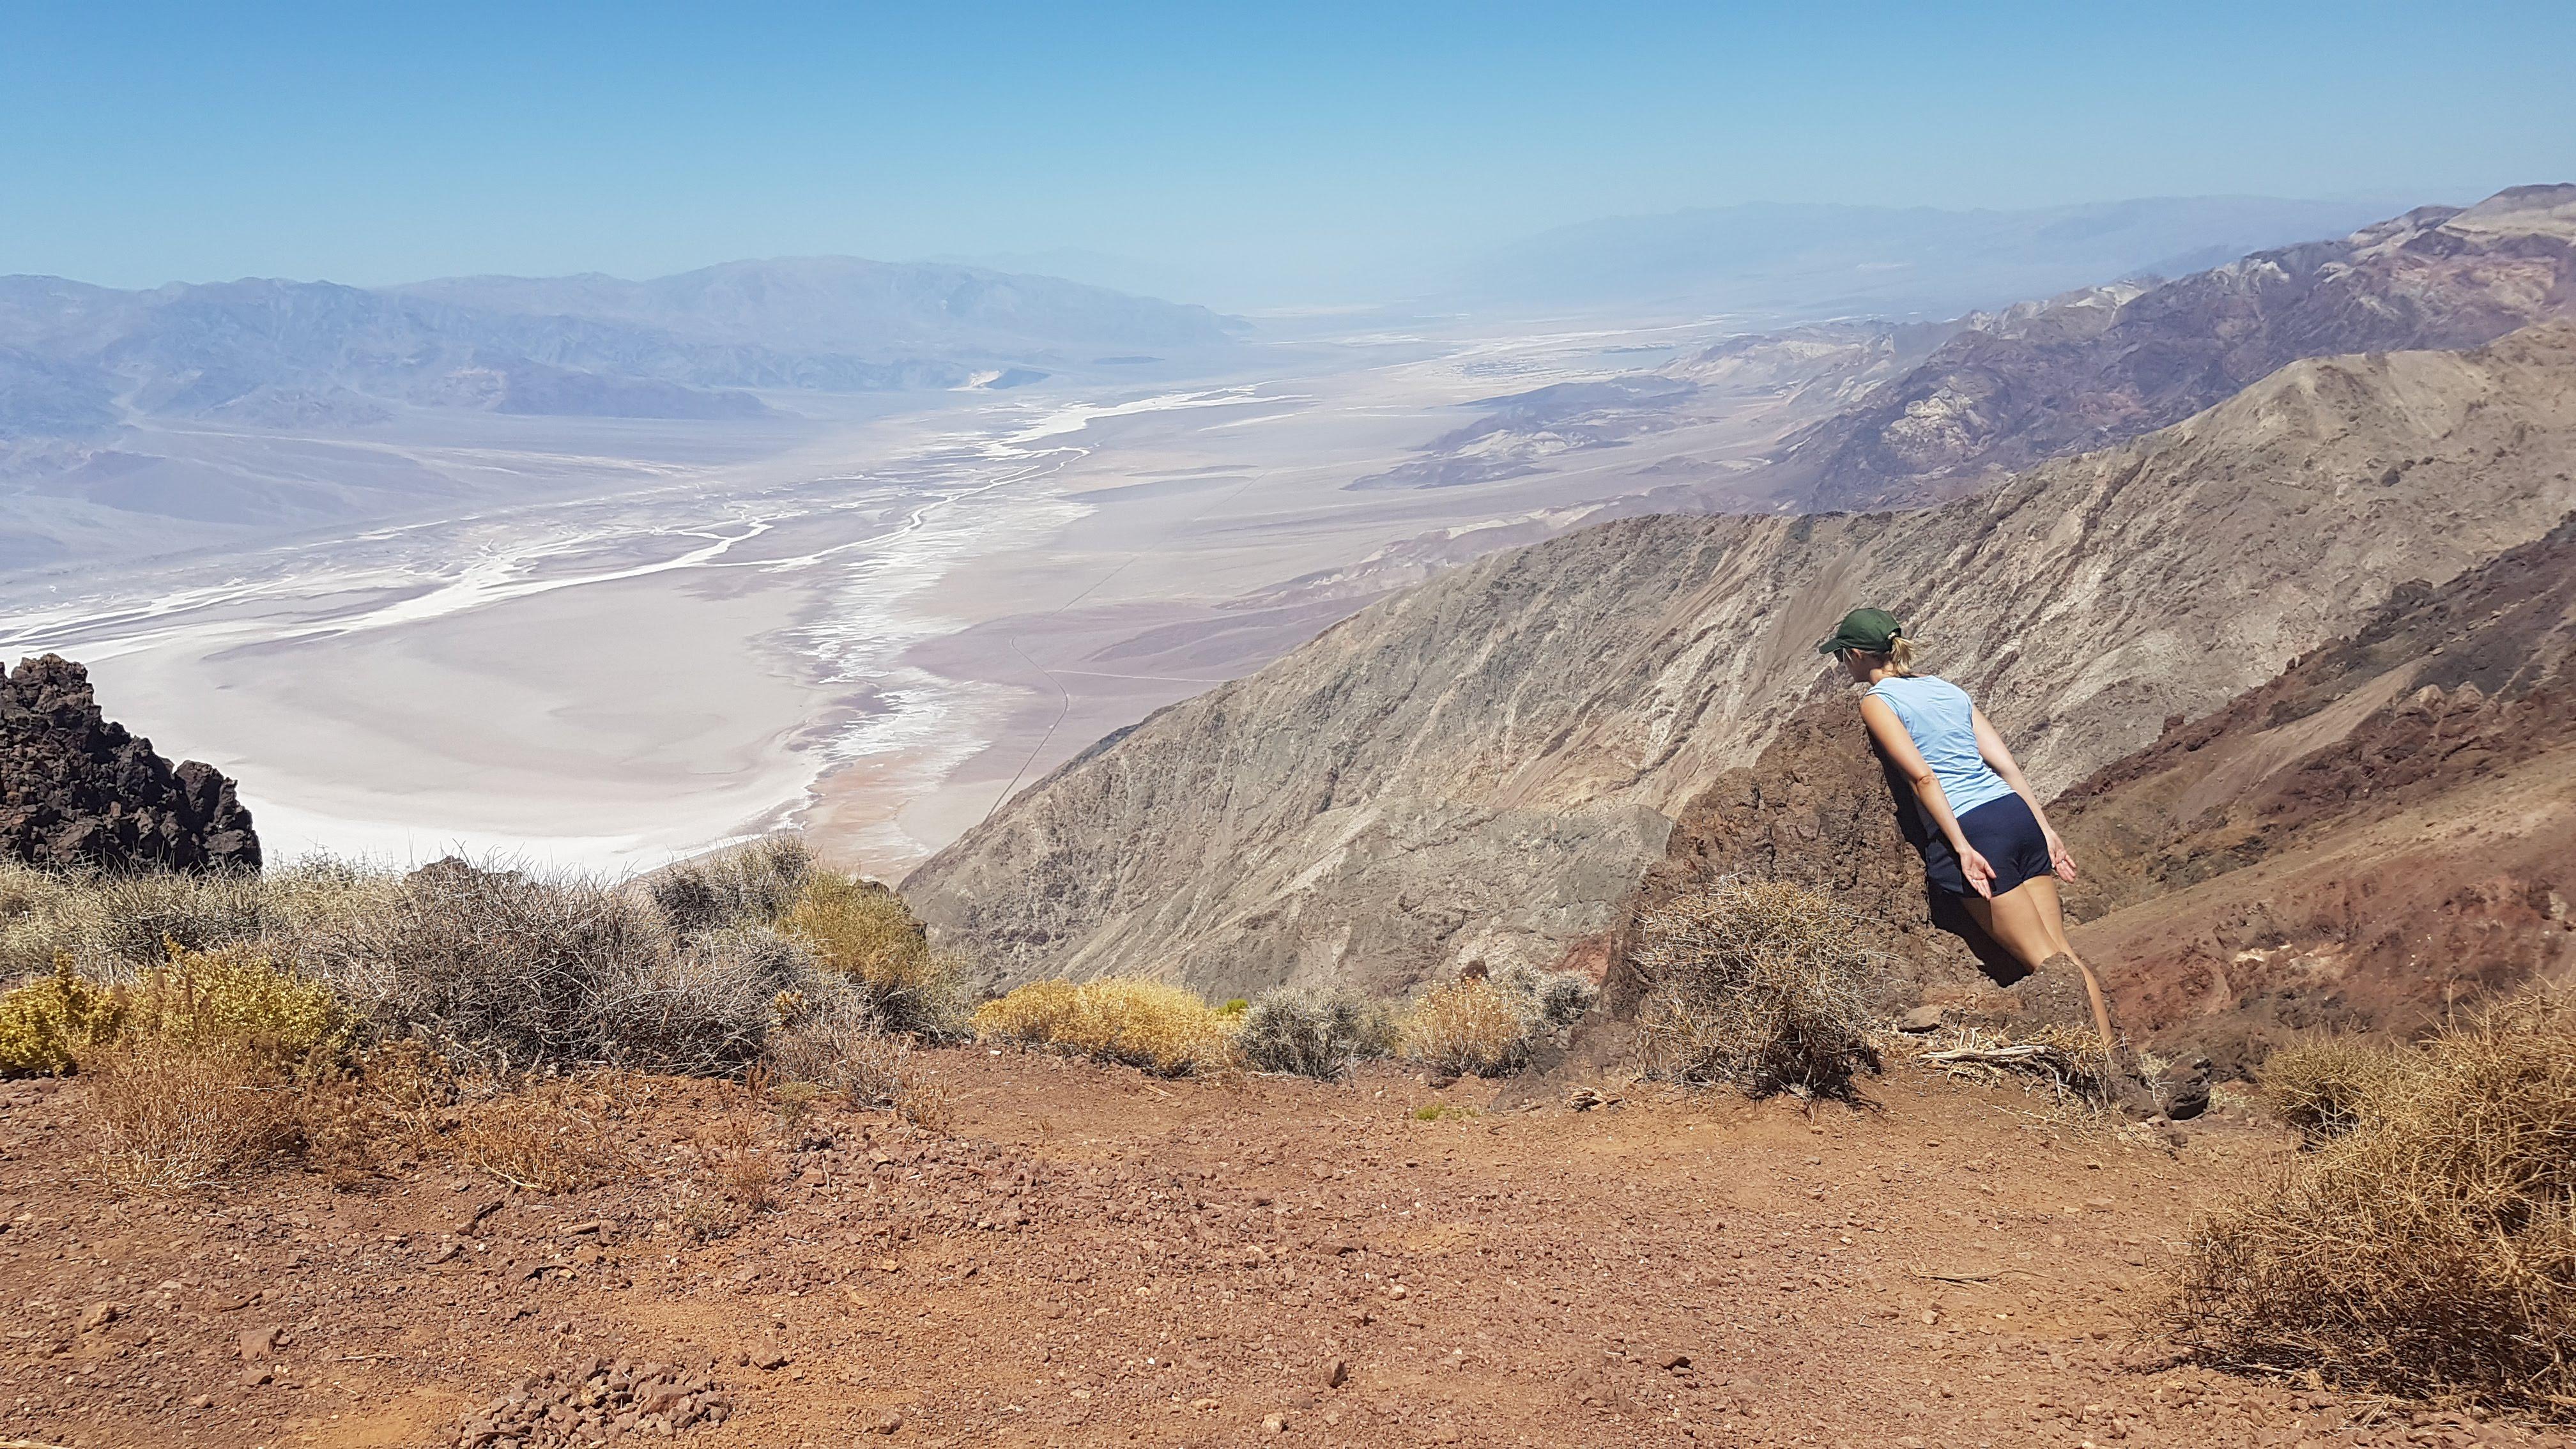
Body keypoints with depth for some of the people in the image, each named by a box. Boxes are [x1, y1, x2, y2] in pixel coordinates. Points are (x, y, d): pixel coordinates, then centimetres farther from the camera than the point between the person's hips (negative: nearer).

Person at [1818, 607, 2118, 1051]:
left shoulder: (1877, 701, -1)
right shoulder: (1946, 688, 19)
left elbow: (1922, 776, -12)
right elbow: (2006, 764, 14)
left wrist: (1962, 848, -15)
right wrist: (2046, 831, 15)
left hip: (1968, 830, -7)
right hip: (2017, 814, 7)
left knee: (2047, 961, -1)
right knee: (2063, 951, 8)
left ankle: (2106, 1062, -1)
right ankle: (2114, 1053, 7)